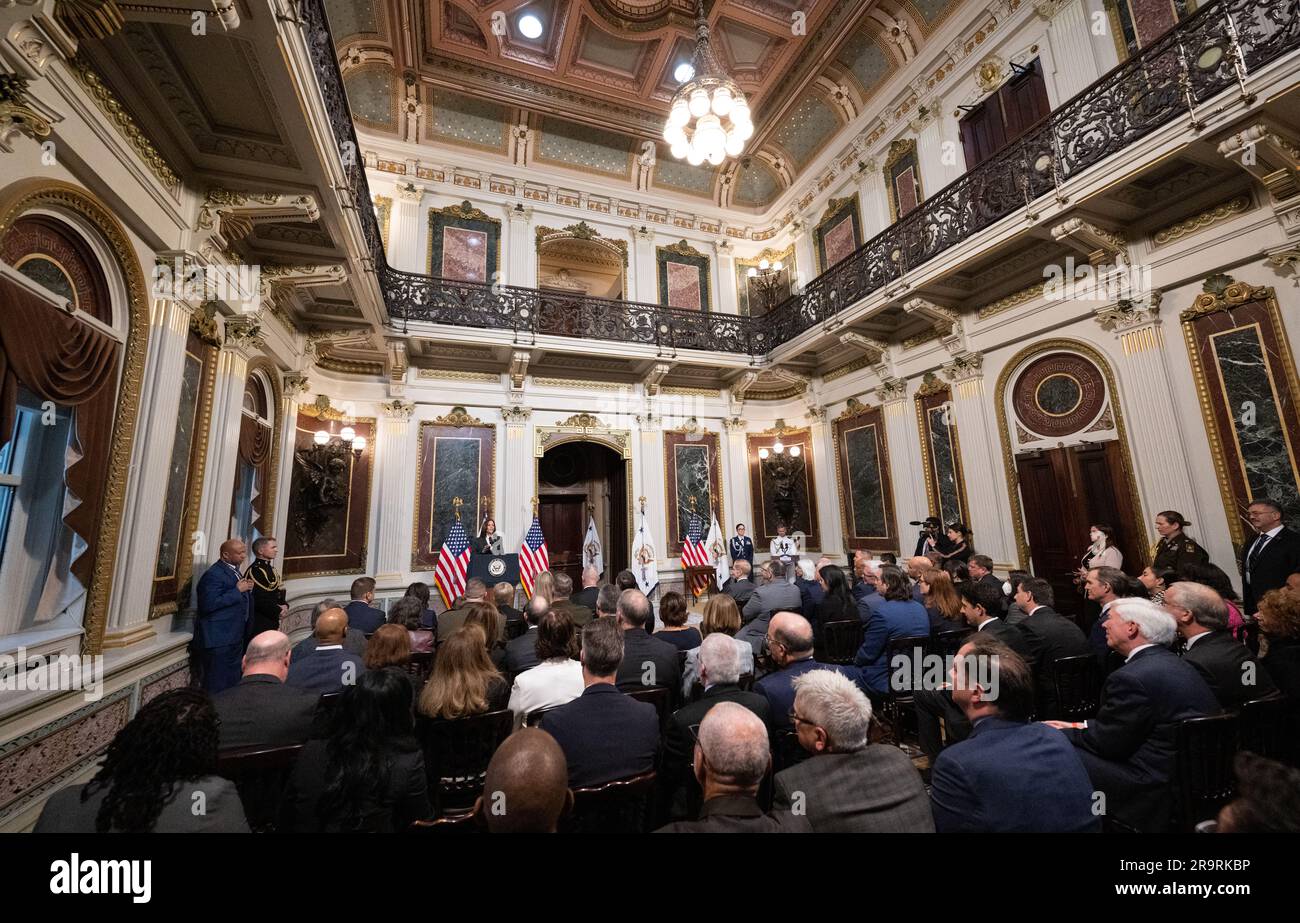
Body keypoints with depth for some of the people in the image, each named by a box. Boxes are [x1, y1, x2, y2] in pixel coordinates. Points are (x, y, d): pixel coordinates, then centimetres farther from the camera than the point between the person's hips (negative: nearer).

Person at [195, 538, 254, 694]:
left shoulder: (234, 570, 12)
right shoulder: (213, 574, -17)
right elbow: (209, 604, -26)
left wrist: (247, 589, 1)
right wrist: (237, 590, -23)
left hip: (235, 638, 9)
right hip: (218, 640, -9)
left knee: (232, 682, 18)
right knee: (216, 687, 0)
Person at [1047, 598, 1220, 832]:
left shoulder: (1131, 678, -25)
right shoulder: (1174, 664, 6)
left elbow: (1106, 743, -15)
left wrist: (1060, 734, 1)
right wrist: (1080, 726, 12)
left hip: (1155, 790, -9)